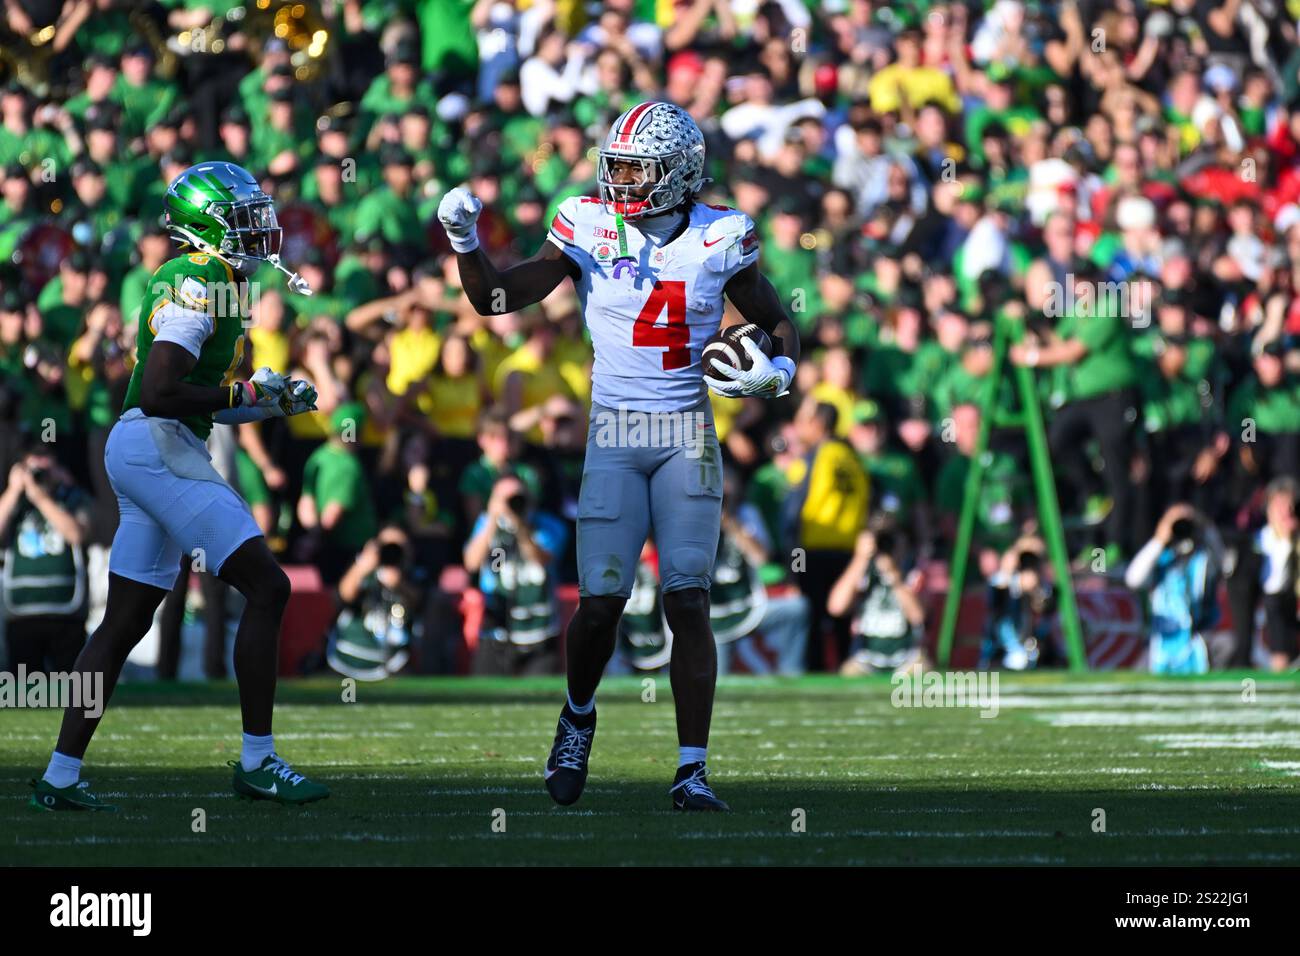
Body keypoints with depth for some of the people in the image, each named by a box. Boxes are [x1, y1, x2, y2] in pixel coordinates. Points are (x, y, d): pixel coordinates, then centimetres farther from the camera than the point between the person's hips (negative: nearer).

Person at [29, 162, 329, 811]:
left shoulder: (216, 284, 18)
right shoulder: (195, 287, -14)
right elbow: (159, 394, -23)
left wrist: (276, 401, 14)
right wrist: (244, 394, -15)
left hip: (142, 452, 10)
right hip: (157, 448, -10)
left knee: (126, 622, 12)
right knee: (266, 587, -10)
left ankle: (60, 776, 13)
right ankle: (256, 762, -6)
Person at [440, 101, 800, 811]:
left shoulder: (719, 240, 1)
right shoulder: (590, 229, 0)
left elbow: (779, 325, 12)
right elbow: (494, 299, 2)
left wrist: (777, 370, -9)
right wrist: (464, 243, -15)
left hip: (688, 436, 0)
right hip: (614, 436, 0)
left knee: (688, 602, -7)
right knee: (601, 602, -4)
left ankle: (692, 770, -4)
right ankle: (578, 714, 28)